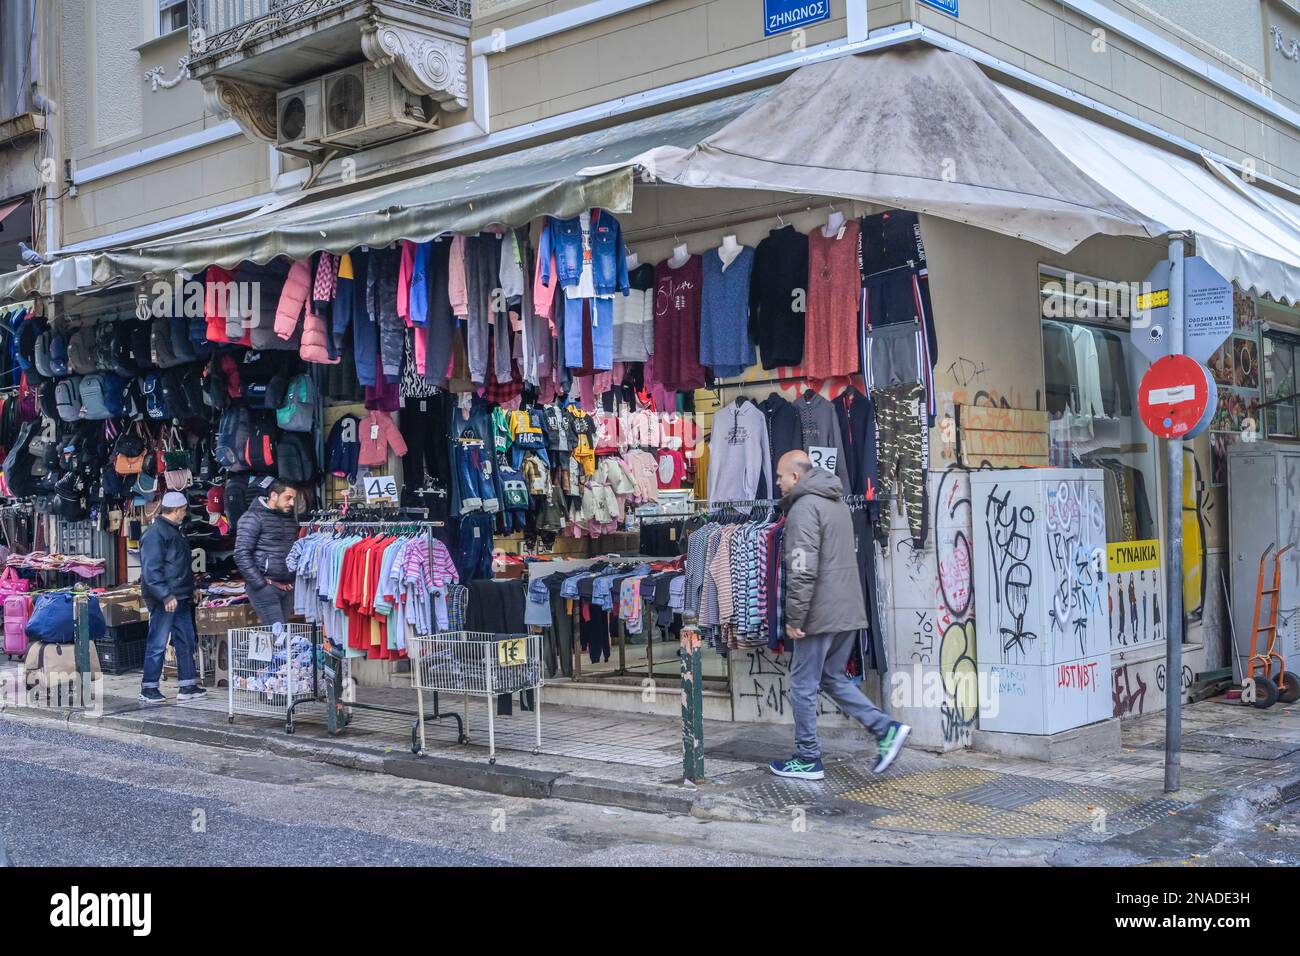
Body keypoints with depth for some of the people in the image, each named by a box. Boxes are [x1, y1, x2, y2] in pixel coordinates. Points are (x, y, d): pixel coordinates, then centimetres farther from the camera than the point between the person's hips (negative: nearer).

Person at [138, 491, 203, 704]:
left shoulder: (175, 531, 17)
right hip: (164, 600, -10)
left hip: (180, 598, 10)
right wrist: (166, 596, -25)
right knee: (158, 643, -2)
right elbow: (151, 570, -21)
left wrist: (190, 589, 24)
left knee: (187, 641, 11)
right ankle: (148, 688, 7)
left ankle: (188, 686, 17)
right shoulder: (155, 534, -14)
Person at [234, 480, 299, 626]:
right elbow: (241, 555, -12)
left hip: (287, 586, 7)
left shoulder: (291, 518, 16)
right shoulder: (254, 517, -6)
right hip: (265, 586, -7)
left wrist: (293, 582, 12)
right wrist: (260, 584, -14)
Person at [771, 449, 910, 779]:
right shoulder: (837, 503, 17)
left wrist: (794, 618, -16)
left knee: (803, 685, 3)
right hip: (848, 612, 9)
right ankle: (885, 728, 6)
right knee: (833, 679, 18)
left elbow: (803, 570, -21)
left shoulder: (804, 507, -14)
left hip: (820, 615, -9)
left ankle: (808, 759, 10)